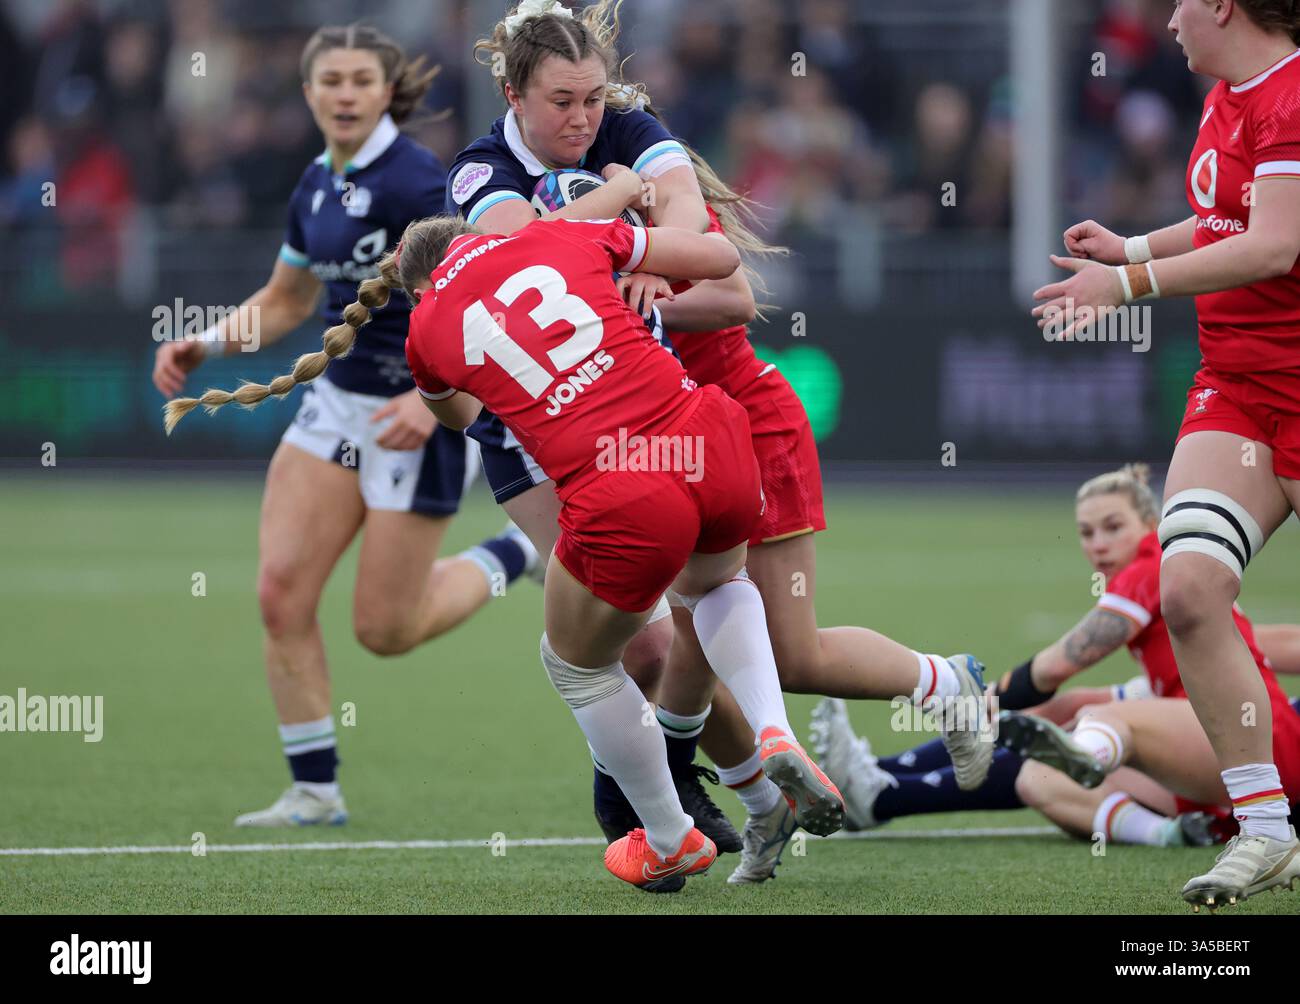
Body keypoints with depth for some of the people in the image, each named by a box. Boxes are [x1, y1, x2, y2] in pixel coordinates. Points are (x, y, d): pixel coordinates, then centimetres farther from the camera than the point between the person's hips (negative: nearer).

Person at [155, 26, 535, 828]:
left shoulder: (415, 181, -17)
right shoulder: (316, 188, 8)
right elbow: (286, 301, 23)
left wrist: (430, 398, -30)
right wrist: (206, 346, 8)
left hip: (423, 412, -7)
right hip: (338, 401, 7)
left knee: (384, 630, -2)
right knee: (281, 591, -6)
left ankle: (517, 555, 24)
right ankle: (316, 791, 2)